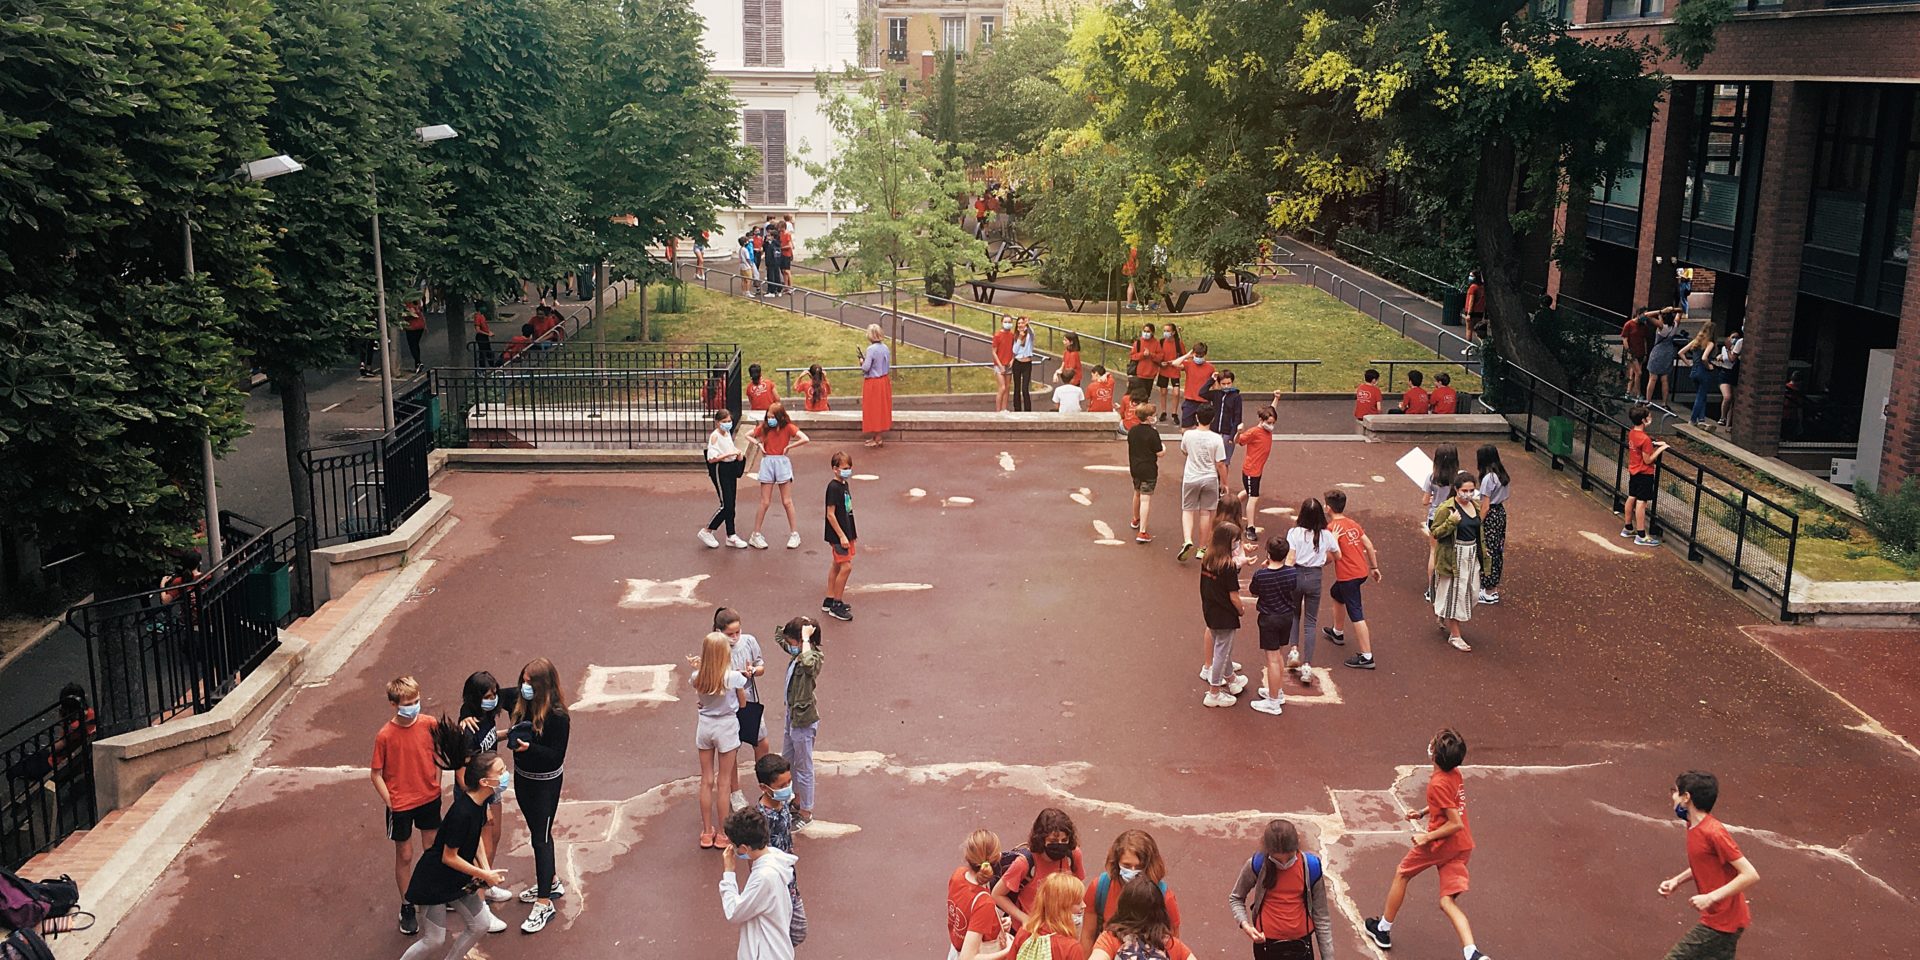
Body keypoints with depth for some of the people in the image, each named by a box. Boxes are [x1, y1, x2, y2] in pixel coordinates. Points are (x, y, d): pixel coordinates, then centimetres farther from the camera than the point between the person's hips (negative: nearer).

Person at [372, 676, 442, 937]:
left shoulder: (429, 724, -11)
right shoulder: (385, 736, -20)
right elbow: (377, 774, -11)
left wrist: (436, 787, 3)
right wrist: (390, 803, -13)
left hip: (429, 798, 3)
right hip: (401, 804, -3)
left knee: (433, 849, 19)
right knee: (404, 855, 11)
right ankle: (407, 907, 27)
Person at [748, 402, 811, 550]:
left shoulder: (788, 427, -7)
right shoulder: (764, 427, 1)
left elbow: (805, 439, -20)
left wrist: (788, 446, -13)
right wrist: (758, 444, -1)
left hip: (782, 462, -2)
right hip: (767, 462, 2)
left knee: (787, 502, 3)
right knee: (765, 502, 2)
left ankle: (795, 535, 11)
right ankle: (755, 535, 9)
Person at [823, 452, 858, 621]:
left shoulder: (845, 485, 10)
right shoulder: (833, 487, -18)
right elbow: (830, 514, -19)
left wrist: (852, 534, 21)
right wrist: (841, 536, -20)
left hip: (845, 532, 10)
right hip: (837, 534, -9)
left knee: (837, 565, 15)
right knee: (846, 566, -10)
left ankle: (829, 600, 25)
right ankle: (836, 605, -2)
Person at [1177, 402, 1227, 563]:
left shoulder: (1188, 435, -10)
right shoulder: (1216, 439, -14)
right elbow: (1220, 464, -10)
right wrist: (1224, 483, 4)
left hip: (1191, 478, 0)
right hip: (1210, 479, 0)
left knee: (1188, 511, 10)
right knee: (1205, 513, 11)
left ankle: (1188, 541, -12)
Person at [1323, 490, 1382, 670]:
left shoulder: (1331, 528, -14)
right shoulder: (1353, 523, 9)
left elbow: (1336, 555, -21)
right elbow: (1369, 545, 9)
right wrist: (1374, 567, 16)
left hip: (1347, 576, -9)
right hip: (1362, 572, 9)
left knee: (1356, 615, -6)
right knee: (1336, 594, 32)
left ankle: (1366, 657, -6)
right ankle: (1337, 633, 48)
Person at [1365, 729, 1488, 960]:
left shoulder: (1438, 784, -23)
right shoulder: (1455, 773, 4)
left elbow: (1456, 823, -23)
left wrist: (1427, 837, -15)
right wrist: (1422, 812, 21)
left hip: (1439, 845, -7)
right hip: (1462, 846, 7)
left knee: (1401, 874, 18)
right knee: (1447, 902, 4)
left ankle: (1383, 930, 32)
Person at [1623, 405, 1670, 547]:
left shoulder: (1632, 433, 0)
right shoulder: (1645, 439, -25)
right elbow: (1648, 460, -20)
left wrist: (1654, 444, 5)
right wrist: (1660, 449, -14)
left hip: (1633, 471, 9)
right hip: (1644, 473, -9)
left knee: (1631, 498, 18)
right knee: (1641, 502, -4)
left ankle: (1628, 528, 30)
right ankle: (1641, 536, -1)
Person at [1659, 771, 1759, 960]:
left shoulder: (1713, 833, -23)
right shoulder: (1695, 827, 5)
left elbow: (1750, 875, -24)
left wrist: (1710, 898, -27)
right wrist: (1677, 880, 7)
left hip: (1720, 922, -9)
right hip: (1719, 918, 9)